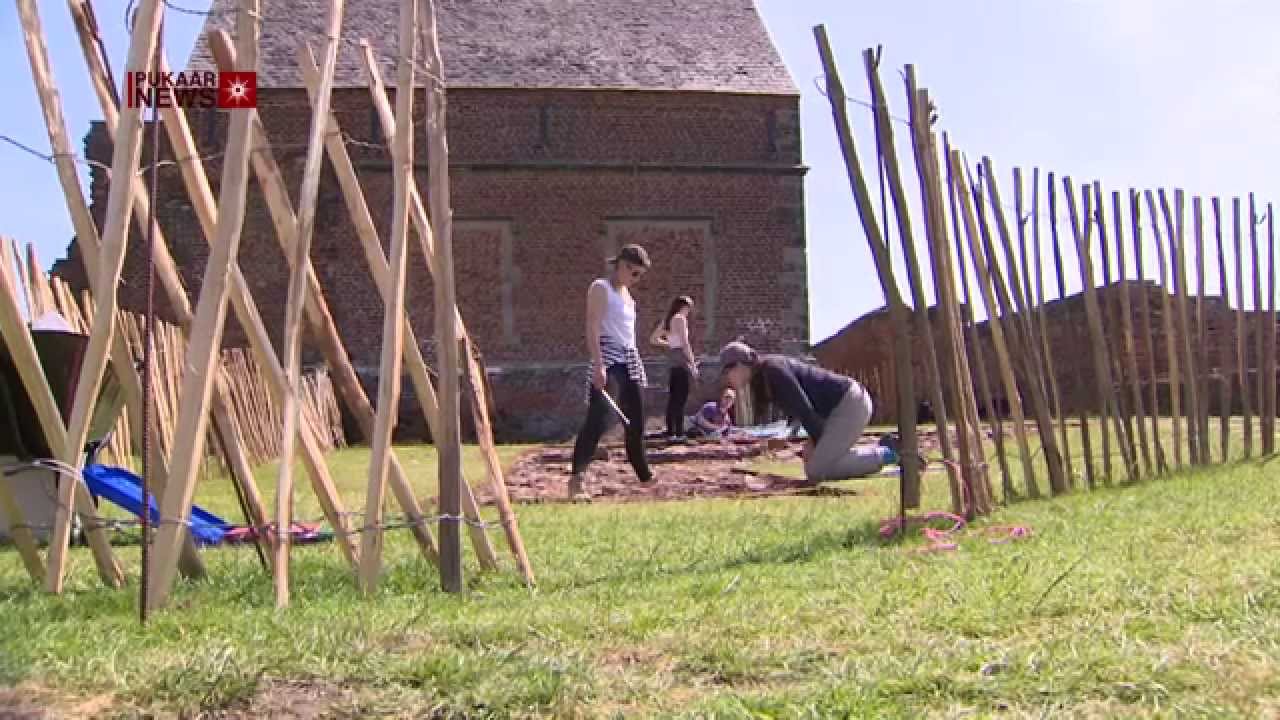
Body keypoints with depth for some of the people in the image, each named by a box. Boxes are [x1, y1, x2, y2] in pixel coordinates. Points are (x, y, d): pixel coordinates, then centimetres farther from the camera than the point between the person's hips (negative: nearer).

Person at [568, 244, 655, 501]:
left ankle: (644, 474, 25)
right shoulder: (601, 287, -7)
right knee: (597, 418, -17)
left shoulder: (625, 290, 18)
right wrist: (598, 365, -26)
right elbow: (593, 328, -16)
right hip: (608, 355, -8)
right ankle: (577, 478, -19)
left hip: (629, 357, 8)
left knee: (636, 419, 13)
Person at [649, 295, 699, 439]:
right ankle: (679, 433, -11)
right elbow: (685, 343, -13)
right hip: (682, 361, -8)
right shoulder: (680, 319, -6)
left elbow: (653, 339, 23)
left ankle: (670, 433, 12)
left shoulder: (667, 320, 17)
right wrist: (693, 364, -12)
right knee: (680, 399, -9)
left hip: (672, 361, 8)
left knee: (673, 398, 10)